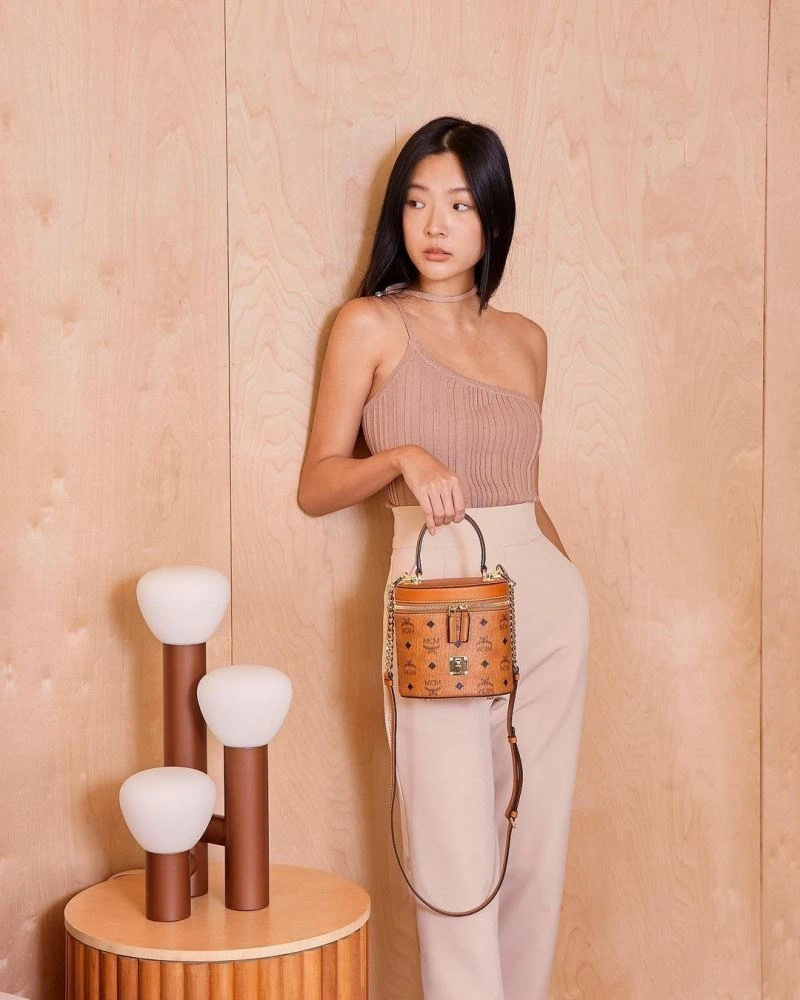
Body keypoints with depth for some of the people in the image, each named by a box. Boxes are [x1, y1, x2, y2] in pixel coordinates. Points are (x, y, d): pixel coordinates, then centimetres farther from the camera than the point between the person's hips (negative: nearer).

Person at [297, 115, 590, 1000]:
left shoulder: (524, 339, 14)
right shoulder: (371, 323, 1)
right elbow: (316, 486, -1)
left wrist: (566, 573, 13)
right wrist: (403, 459, -18)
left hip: (546, 597, 5)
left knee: (538, 847, 7)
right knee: (457, 862, -6)